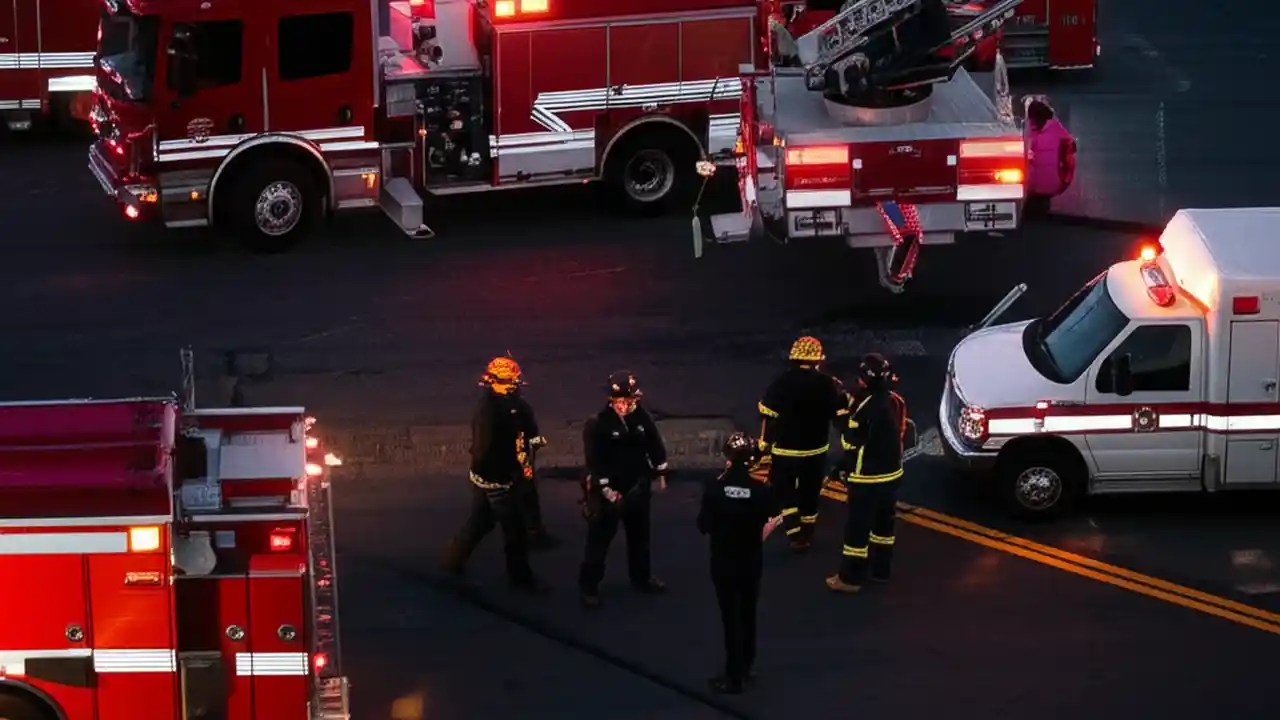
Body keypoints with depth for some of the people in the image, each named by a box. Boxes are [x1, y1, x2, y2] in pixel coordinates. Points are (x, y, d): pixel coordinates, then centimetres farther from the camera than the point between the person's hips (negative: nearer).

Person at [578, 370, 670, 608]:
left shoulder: (642, 417, -8)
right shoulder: (598, 424, -20)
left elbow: (655, 445, 6)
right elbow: (594, 461, -19)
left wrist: (661, 473, 11)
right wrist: (605, 489, -20)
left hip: (637, 488, 5)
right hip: (608, 490, -5)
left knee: (639, 535, 21)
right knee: (599, 538, 1)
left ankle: (641, 578, 39)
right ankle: (589, 586, 8)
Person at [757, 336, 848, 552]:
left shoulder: (781, 382, -13)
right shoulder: (828, 384, -10)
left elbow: (767, 415, -10)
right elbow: (841, 416, -7)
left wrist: (764, 443, -1)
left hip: (784, 450, -1)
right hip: (815, 451, 1)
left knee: (785, 493, 14)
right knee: (809, 493, 20)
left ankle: (796, 535, 1)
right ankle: (807, 534, 32)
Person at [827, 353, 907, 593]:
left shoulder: (866, 406, -25)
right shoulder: (896, 401, 0)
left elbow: (851, 442, -17)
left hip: (867, 477, -8)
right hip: (892, 473, 8)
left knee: (858, 526, 1)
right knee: (884, 523, 21)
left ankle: (850, 578, 6)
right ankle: (880, 570, 32)